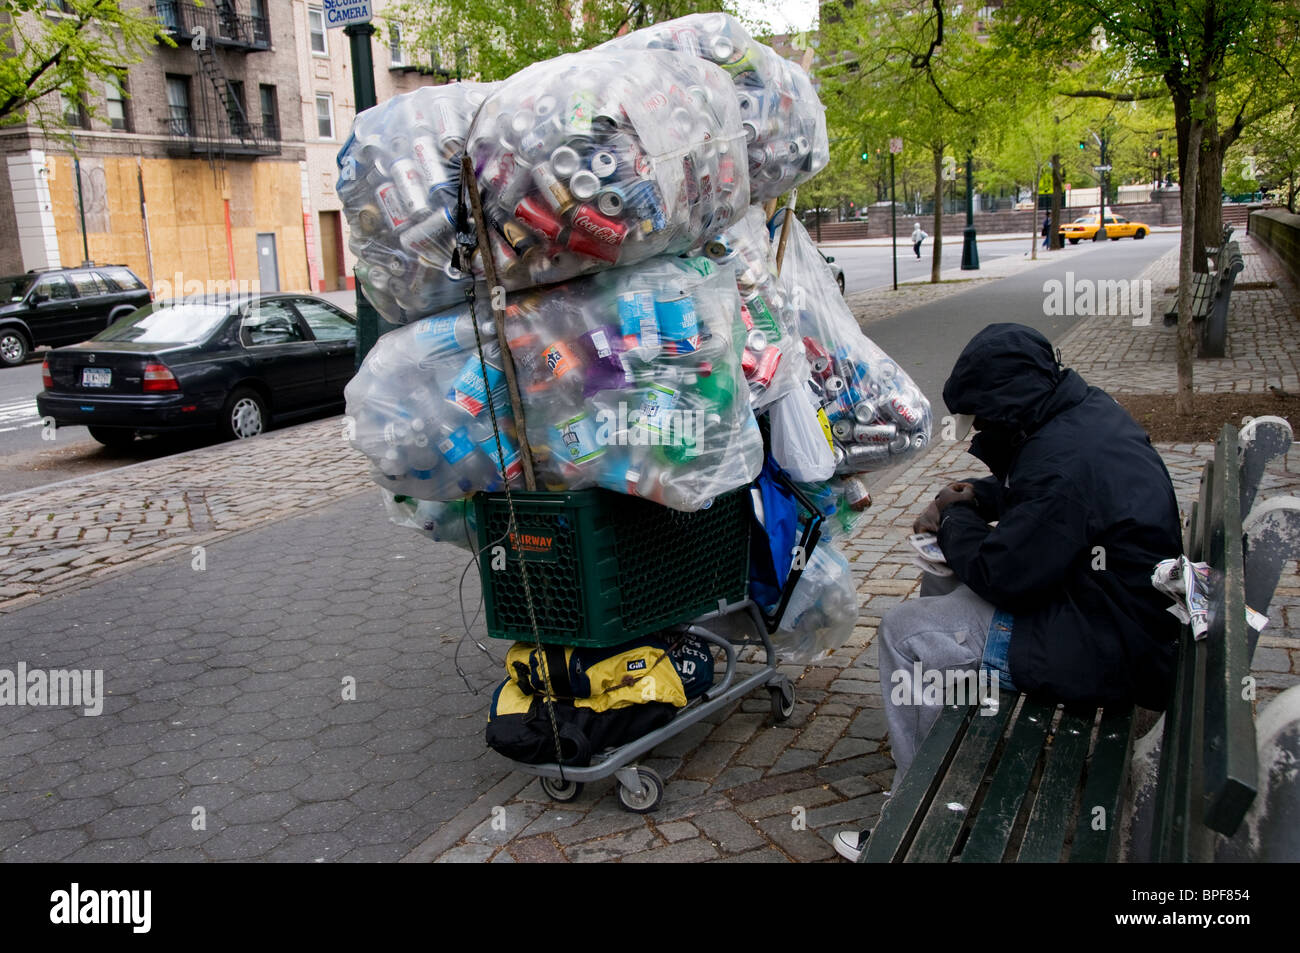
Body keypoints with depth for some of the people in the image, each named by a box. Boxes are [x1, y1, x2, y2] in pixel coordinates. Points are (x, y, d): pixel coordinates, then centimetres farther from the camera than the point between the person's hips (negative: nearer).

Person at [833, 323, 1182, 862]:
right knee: (941, 580, 19)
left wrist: (955, 523, -6)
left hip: (1104, 650, -10)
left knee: (904, 631, -6)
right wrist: (981, 496, 5)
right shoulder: (1089, 409, 2)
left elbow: (1002, 574, -24)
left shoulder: (1064, 460, -30)